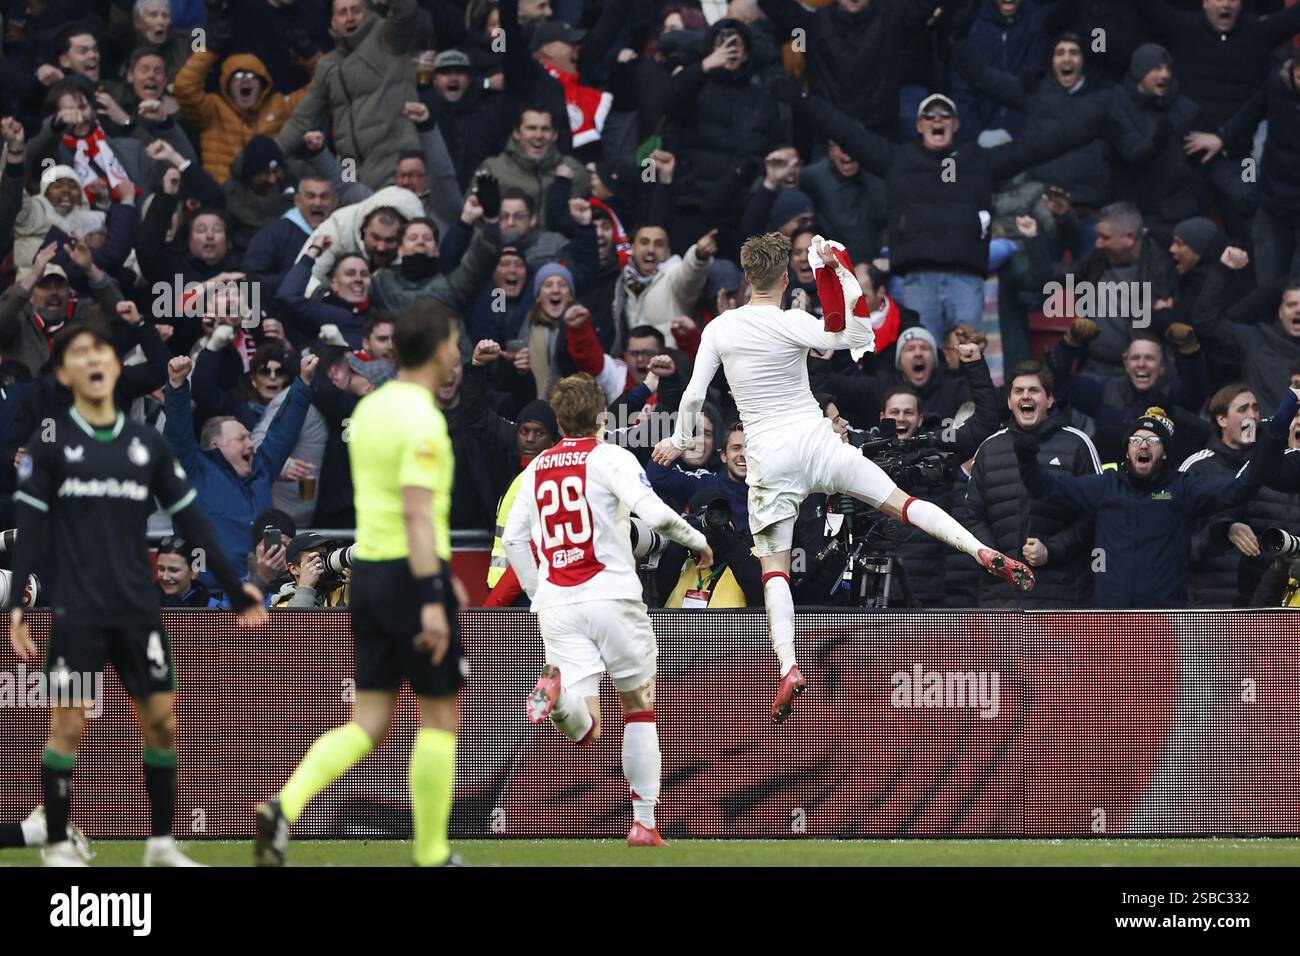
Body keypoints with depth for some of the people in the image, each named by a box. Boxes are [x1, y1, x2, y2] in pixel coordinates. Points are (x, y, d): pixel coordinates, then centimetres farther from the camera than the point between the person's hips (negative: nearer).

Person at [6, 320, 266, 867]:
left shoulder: (148, 445, 9)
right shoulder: (50, 445, 0)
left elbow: (191, 523, 12)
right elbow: (30, 532, -3)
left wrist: (236, 591, 9)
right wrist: (17, 607, -12)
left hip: (138, 610, 4)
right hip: (76, 611, -4)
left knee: (161, 721, 2)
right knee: (68, 725, -6)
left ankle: (161, 844, 13)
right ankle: (57, 848, 3)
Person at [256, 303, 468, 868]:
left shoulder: (369, 410, 13)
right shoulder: (423, 420, -15)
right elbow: (417, 512, -24)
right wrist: (432, 602, -27)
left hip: (368, 568, 8)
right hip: (412, 573, -8)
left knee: (369, 722, 7)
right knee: (440, 716, 5)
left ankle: (284, 808, -15)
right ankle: (431, 857, 9)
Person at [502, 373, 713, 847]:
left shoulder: (537, 467, 13)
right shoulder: (610, 457, -3)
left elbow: (513, 538, 15)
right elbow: (655, 514, -15)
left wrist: (538, 595, 24)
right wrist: (698, 540, 2)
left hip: (556, 603, 3)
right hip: (610, 593, -3)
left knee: (586, 731, -2)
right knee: (640, 709, 14)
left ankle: (555, 692, -37)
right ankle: (644, 823, 10)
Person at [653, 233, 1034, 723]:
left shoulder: (718, 328, 0)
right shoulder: (790, 324, -8)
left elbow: (694, 395, 3)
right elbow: (859, 339, -19)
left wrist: (679, 441, 20)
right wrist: (843, 276, -17)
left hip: (767, 456, 1)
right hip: (814, 439, -1)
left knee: (773, 568, 2)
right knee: (902, 503, 6)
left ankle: (788, 668, -13)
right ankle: (983, 552, -9)